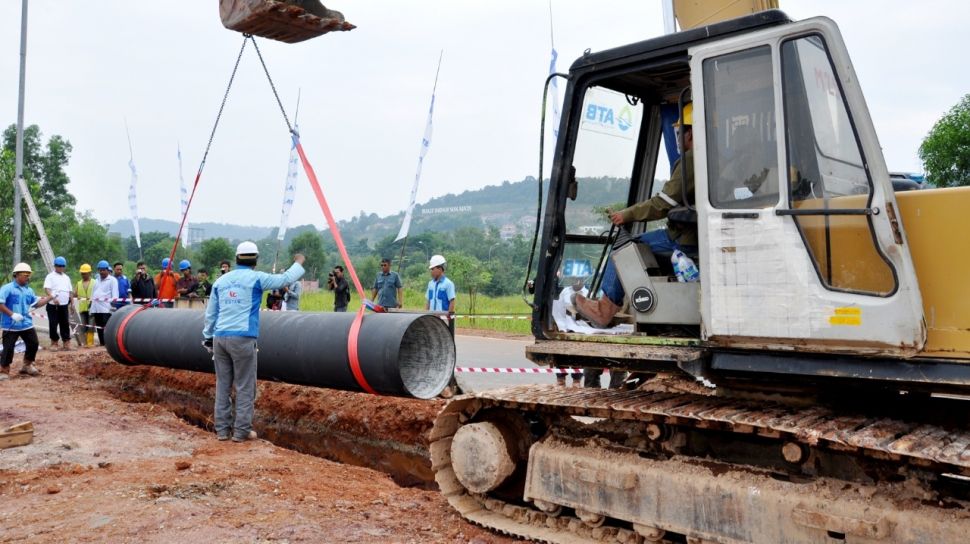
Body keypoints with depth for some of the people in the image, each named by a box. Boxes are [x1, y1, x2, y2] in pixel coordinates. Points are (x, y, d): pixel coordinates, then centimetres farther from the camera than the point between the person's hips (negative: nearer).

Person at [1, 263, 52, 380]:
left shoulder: (29, 290, 10)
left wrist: (50, 297, 5)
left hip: (26, 324, 7)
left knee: (33, 344, 10)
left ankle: (27, 366, 27)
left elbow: (37, 303, 17)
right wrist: (12, 314, -25)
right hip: (11, 325, -6)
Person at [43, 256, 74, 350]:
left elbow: (70, 291, 20)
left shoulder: (66, 277, 17)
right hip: (53, 305, -5)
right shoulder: (50, 276, -1)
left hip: (64, 305, 5)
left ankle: (67, 344, 6)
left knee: (65, 324, 4)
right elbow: (47, 288, -15)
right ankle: (54, 343, 8)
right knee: (53, 324, -2)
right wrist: (53, 298, -31)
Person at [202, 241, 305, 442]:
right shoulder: (256, 278, -2)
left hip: (220, 337, 5)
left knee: (223, 385, 10)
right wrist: (298, 263, 21)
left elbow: (210, 313, 16)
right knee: (245, 387, 2)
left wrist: (208, 337, 25)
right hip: (243, 338, -5)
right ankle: (241, 430, 6)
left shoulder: (221, 280, 12)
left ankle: (222, 429, 15)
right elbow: (285, 279, 4)